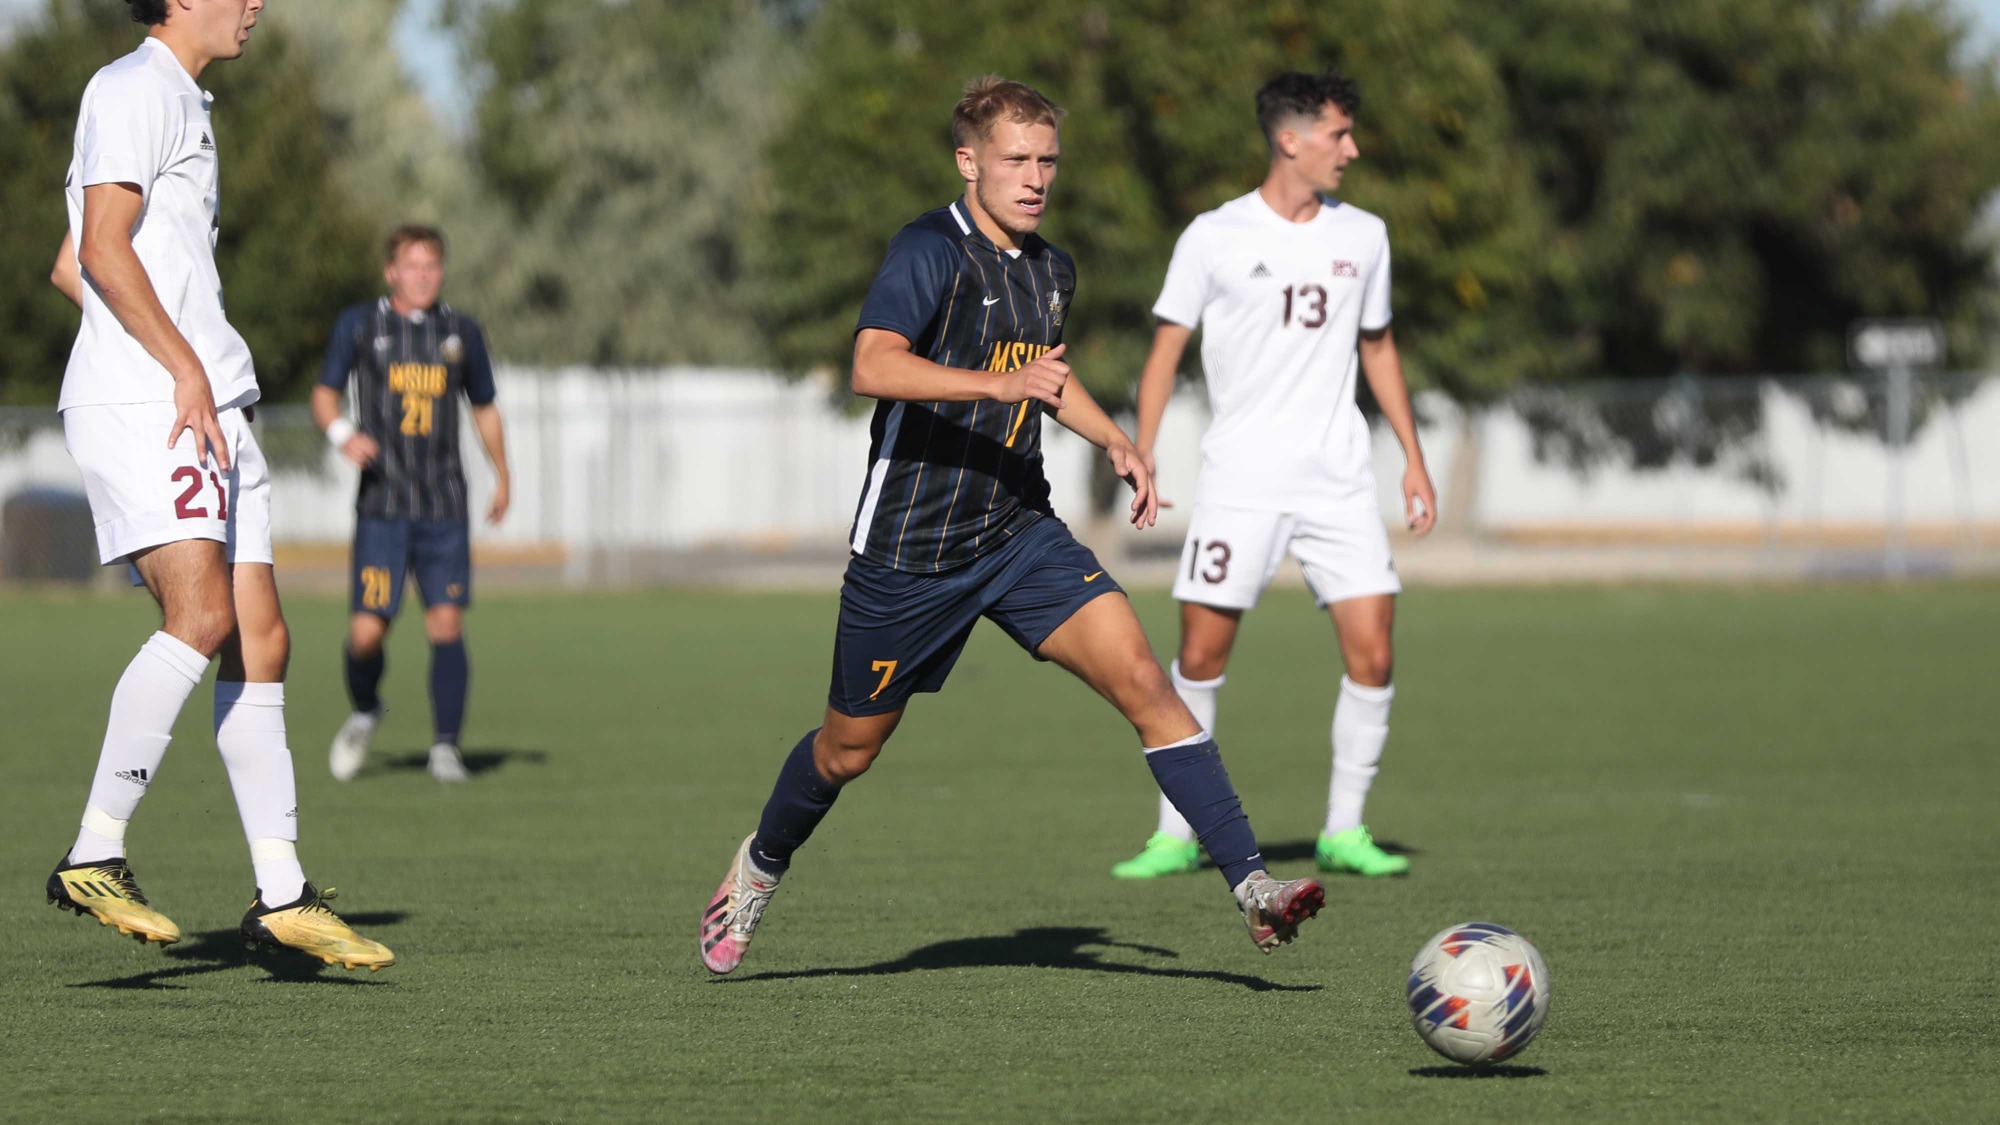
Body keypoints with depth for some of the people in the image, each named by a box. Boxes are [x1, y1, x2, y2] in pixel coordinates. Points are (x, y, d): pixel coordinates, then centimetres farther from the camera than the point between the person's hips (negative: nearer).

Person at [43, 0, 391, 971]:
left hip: (209, 411, 10)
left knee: (259, 639, 4)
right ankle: (94, 857, -21)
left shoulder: (177, 101, 26)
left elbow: (68, 269, 31)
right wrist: (185, 370, -21)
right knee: (202, 614, -23)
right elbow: (102, 249, -17)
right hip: (140, 405, -10)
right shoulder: (134, 89, -5)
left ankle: (283, 894, 6)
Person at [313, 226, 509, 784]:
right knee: (367, 631, -7)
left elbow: (485, 408, 23)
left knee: (446, 622, -9)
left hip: (445, 507, 2)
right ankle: (365, 712, 23)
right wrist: (342, 434, -12)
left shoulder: (462, 332, 10)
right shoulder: (358, 326, 4)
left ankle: (445, 745, -1)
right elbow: (324, 393, 8)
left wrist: (502, 475, 24)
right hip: (381, 503, -1)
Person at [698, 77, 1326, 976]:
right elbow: (873, 366, -32)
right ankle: (761, 865, 41)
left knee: (1142, 679, -14)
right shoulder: (931, 251, -15)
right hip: (907, 547, -5)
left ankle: (1250, 885, -18)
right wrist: (1000, 383, -41)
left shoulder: (1051, 271, 10)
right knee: (850, 747, 10)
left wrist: (1113, 440, 16)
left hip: (1019, 533, 5)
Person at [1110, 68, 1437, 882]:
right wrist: (1141, 458, -8)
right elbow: (1167, 349, 2)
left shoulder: (1362, 235, 9)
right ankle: (1178, 834, 8)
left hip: (1338, 477, 3)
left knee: (1371, 654, -7)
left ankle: (1344, 831, 5)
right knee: (1201, 655, -5)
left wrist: (1414, 457, 16)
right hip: (1239, 478, -3)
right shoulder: (1215, 238, -2)